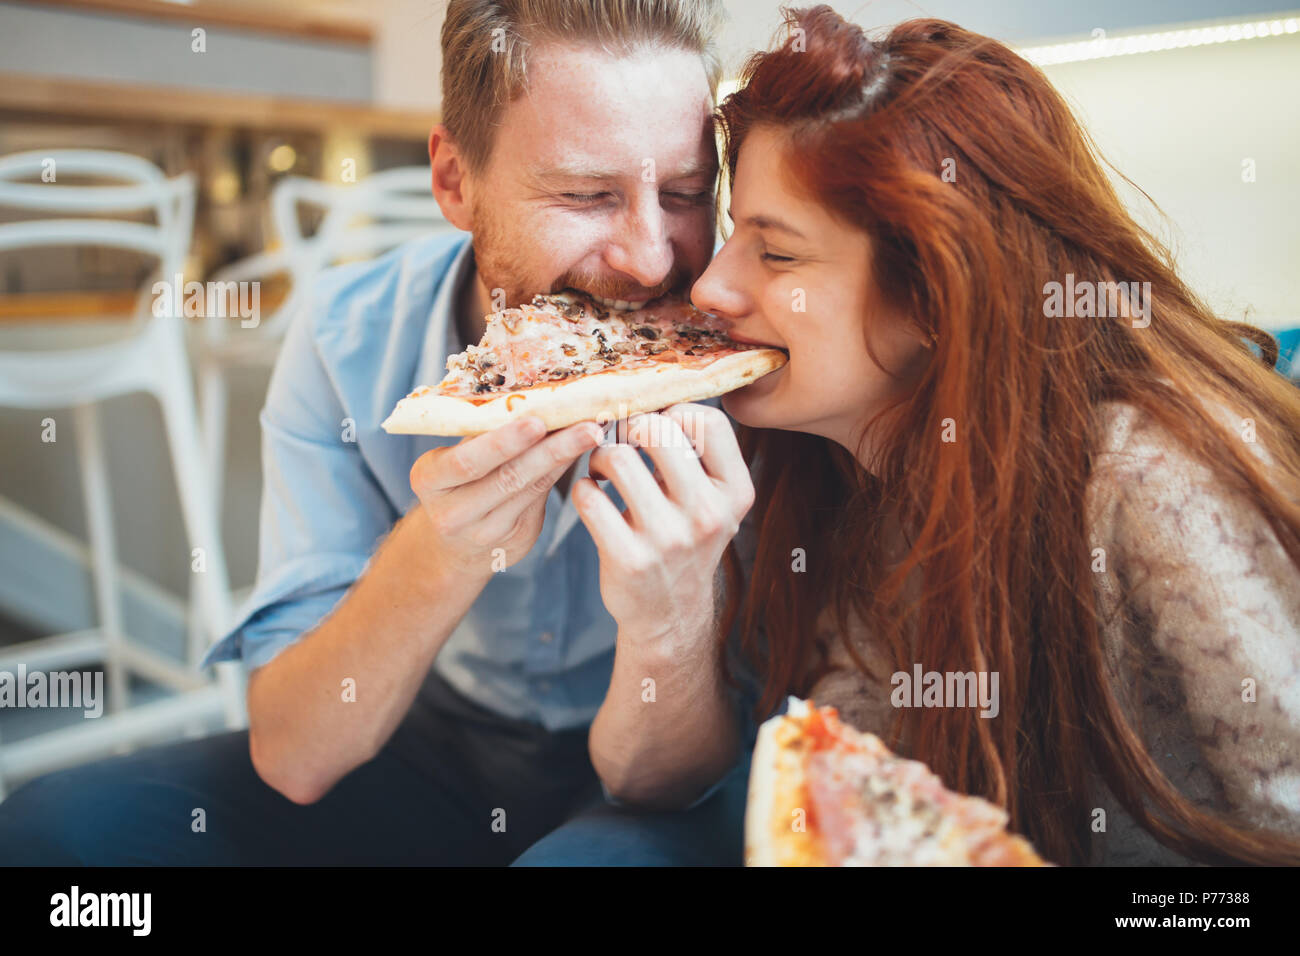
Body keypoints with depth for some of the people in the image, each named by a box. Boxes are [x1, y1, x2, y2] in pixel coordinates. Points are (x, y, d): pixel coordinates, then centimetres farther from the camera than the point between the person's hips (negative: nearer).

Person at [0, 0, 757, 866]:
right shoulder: (351, 339, -17)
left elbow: (659, 781, -21)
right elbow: (293, 758, -22)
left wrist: (674, 614, -43)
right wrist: (441, 552, -40)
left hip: (649, 793, -1)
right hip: (437, 746, 2)